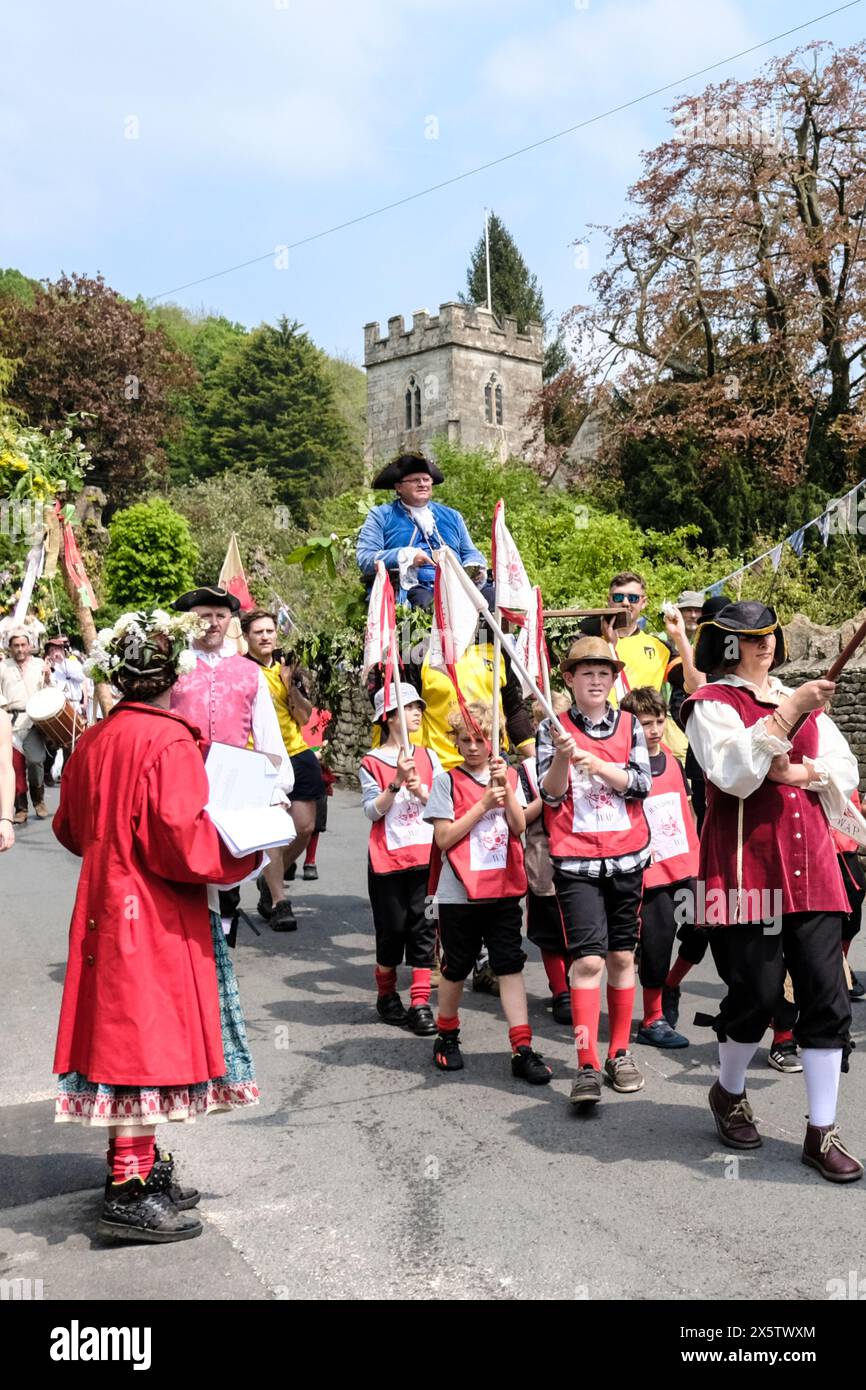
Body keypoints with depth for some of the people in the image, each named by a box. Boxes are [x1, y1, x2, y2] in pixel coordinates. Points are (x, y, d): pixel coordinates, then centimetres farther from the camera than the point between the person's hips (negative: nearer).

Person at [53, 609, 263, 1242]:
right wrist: (247, 854, -9)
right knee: (147, 1040, -2)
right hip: (156, 918, -8)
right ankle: (130, 1191, 4)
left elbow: (71, 828, 17)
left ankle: (142, 1165, 27)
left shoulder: (93, 740, 7)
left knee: (124, 1036, 15)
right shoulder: (168, 741, -17)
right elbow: (186, 845, -22)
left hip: (106, 907, 8)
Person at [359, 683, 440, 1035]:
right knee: (391, 929, 5)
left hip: (425, 856, 3)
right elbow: (373, 810, -8)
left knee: (423, 928, 0)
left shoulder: (428, 757, 8)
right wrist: (397, 782, -19)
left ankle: (420, 1004, 5)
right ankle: (386, 995, 25)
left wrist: (419, 788, -13)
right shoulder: (372, 762, -1)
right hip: (387, 858, -2)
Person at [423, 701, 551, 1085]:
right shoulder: (446, 781, -4)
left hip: (504, 889, 2)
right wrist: (484, 803, -15)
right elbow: (444, 838, -11)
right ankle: (447, 1036, 30)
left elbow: (519, 827, -2)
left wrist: (506, 789, -14)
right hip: (459, 892, -2)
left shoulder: (507, 776, 7)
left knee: (510, 966, -1)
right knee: (456, 967, 10)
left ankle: (522, 1050, -1)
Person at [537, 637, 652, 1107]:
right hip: (575, 860, -3)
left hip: (626, 856, 3)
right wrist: (562, 757, -22)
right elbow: (549, 795, -5)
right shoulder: (552, 729, 1)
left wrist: (599, 765, -16)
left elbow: (642, 784, -2)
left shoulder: (629, 725, 7)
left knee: (621, 955, 10)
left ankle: (619, 1053, 23)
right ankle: (587, 1066, -9)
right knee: (588, 959, -12)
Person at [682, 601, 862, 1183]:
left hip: (811, 865, 5)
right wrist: (786, 715, -21)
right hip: (748, 865, -5)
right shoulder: (711, 704, 0)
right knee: (757, 992, -3)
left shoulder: (803, 699, 18)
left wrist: (804, 772, -7)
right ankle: (730, 1093, 26)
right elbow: (734, 775, -16)